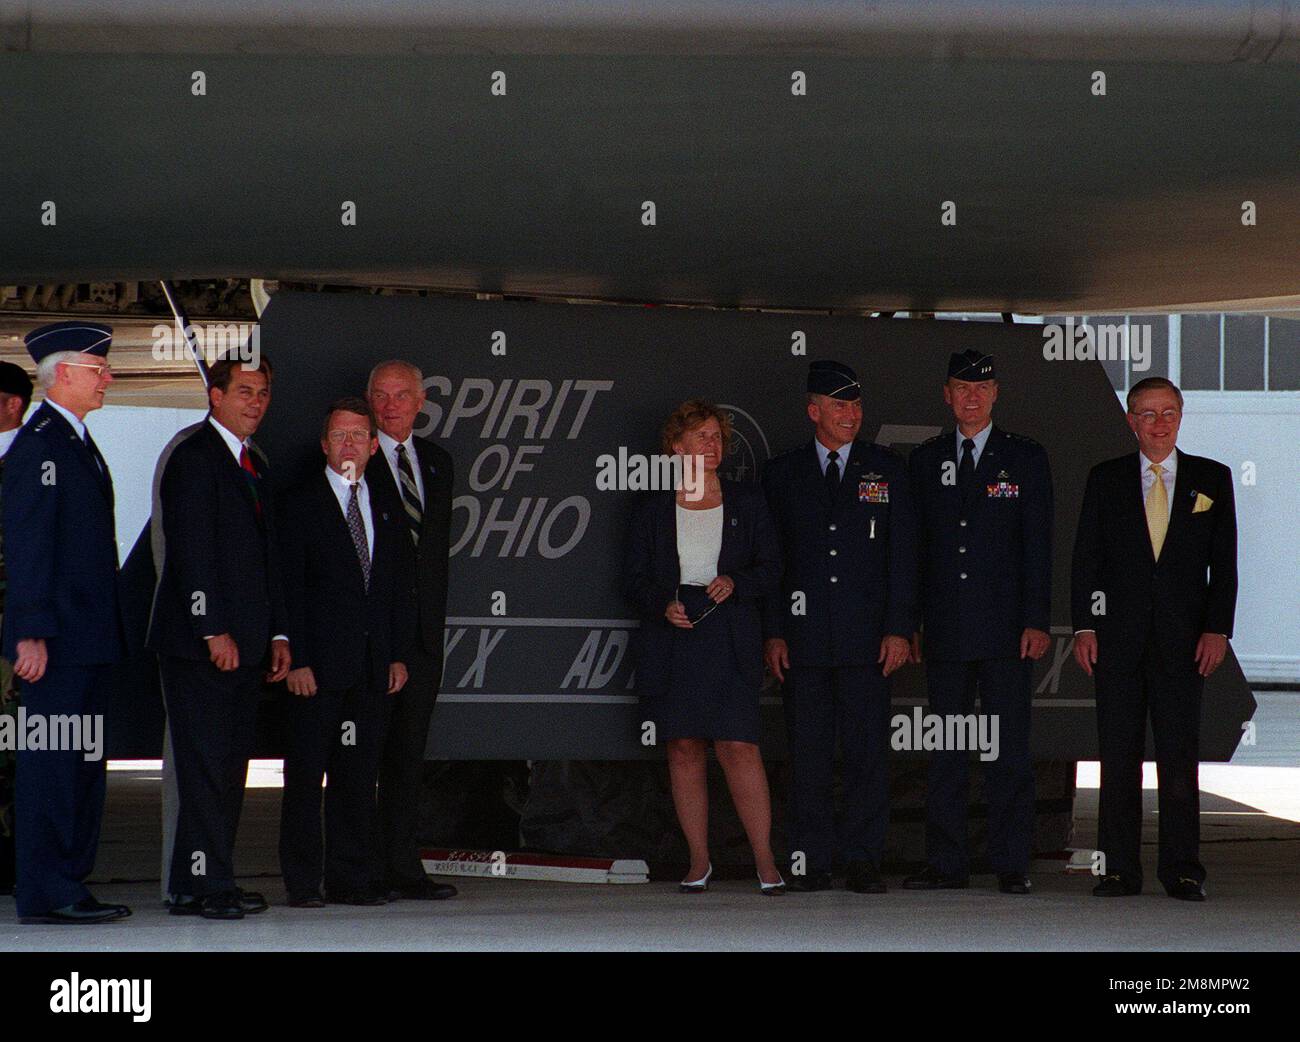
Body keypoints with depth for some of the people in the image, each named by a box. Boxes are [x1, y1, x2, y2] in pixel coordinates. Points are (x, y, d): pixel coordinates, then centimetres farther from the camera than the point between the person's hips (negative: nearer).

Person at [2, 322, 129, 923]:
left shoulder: (78, 443, 19)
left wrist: (107, 630, 18)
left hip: (90, 636, 10)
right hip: (57, 639, -10)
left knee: (83, 766, 12)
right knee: (52, 763, -7)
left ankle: (69, 886, 17)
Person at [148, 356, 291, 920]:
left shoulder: (256, 465, 20)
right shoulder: (194, 456, -7)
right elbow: (190, 551, -14)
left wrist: (277, 634, 15)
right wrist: (214, 631, -18)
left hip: (246, 642, 9)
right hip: (201, 640, -9)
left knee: (230, 765, 7)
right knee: (206, 763, -9)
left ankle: (200, 883, 11)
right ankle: (205, 884, -8)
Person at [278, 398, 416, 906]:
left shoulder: (387, 509, 15)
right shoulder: (300, 503, -1)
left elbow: (401, 586, 16)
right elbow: (288, 588, -5)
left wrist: (398, 654, 7)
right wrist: (296, 660, -12)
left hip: (373, 667, 4)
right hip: (318, 663, -4)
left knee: (359, 775, 7)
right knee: (306, 774, -2)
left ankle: (353, 878, 12)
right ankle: (303, 882, 3)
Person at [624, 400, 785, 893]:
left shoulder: (746, 502, 10)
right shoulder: (654, 509, 10)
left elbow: (770, 569, 9)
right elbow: (634, 578, 9)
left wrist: (735, 584, -10)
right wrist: (664, 605, -10)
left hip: (729, 641, -1)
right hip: (672, 641, 1)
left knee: (738, 745, -10)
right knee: (683, 747, 2)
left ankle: (765, 860, -6)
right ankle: (699, 860, 10)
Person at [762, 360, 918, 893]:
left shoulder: (887, 469, 8)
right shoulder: (782, 473, 9)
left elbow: (902, 554, 5)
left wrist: (899, 628, -4)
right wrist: (772, 632, 0)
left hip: (867, 634, 0)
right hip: (803, 635, 0)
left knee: (868, 749, -2)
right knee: (808, 750, 2)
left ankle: (864, 860, 3)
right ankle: (812, 860, 8)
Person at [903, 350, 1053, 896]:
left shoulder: (1025, 457, 5)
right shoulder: (926, 460, 12)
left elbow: (1038, 544, 0)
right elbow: (914, 546, 12)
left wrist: (1037, 621, -8)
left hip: (1006, 626, -2)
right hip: (945, 631, 3)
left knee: (1009, 749, -2)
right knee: (945, 751, 4)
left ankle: (1012, 865, 2)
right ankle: (947, 864, 8)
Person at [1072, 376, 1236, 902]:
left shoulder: (1212, 479, 9)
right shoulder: (1105, 479, 9)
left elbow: (1224, 560, 6)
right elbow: (1086, 557, 7)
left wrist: (1217, 629, -3)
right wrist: (1083, 626, -2)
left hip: (1183, 637, 0)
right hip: (1118, 634, 1)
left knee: (1180, 756, -2)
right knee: (1118, 755, 1)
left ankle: (1182, 869, 3)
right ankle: (1119, 868, 5)